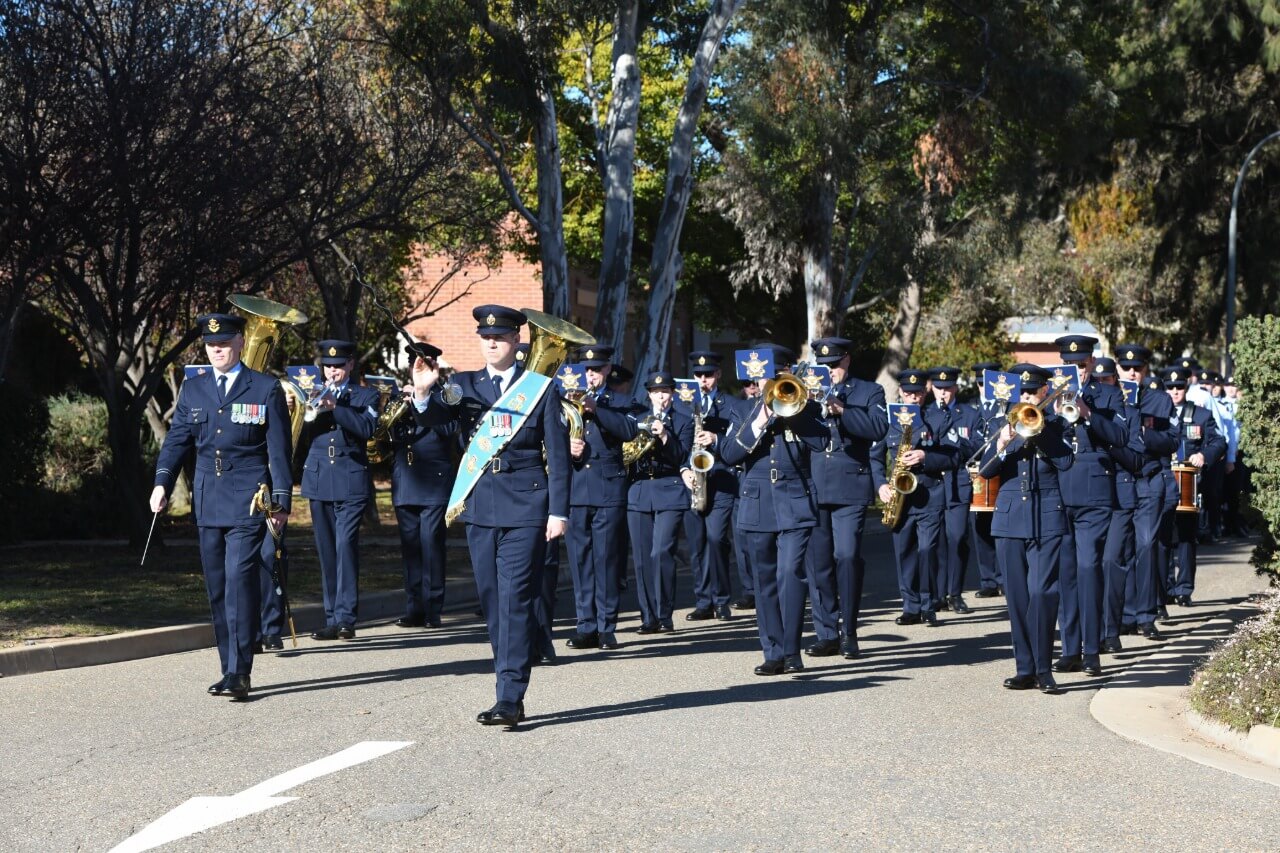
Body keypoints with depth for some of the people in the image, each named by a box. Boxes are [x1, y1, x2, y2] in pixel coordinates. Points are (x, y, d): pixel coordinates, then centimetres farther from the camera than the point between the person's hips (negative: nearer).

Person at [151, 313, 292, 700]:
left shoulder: (266, 389, 2)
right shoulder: (192, 390, 12)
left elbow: (279, 449, 1)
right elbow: (176, 440, 11)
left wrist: (281, 500, -3)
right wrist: (162, 483, -5)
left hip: (248, 501, -5)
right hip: (208, 504, 5)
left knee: (239, 581, -14)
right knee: (217, 589, 7)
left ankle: (239, 673, -15)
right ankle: (230, 669, 15)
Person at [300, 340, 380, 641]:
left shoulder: (366, 396, 8)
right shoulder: (313, 396, 15)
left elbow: (367, 427, -10)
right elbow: (303, 437, 7)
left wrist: (334, 407, -19)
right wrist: (313, 409, -9)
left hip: (351, 481, -3)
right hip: (318, 482, 3)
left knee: (346, 545, -15)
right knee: (327, 551, 5)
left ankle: (346, 617, -15)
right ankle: (332, 619, 10)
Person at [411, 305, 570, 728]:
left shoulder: (541, 389, 2)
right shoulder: (463, 385, 10)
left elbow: (558, 454, 1)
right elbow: (431, 419, -7)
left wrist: (558, 511, -6)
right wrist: (423, 392, -28)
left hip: (525, 508, -4)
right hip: (480, 508, 4)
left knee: (515, 599, -10)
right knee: (492, 602, 8)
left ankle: (510, 698, -11)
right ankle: (511, 689, 17)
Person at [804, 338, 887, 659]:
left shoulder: (869, 392, 9)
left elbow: (879, 427, -8)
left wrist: (840, 409, -17)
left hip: (850, 488, -3)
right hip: (812, 488, 3)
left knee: (847, 557, -10)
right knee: (817, 562, 2)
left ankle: (850, 633, 1)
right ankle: (826, 634, 9)